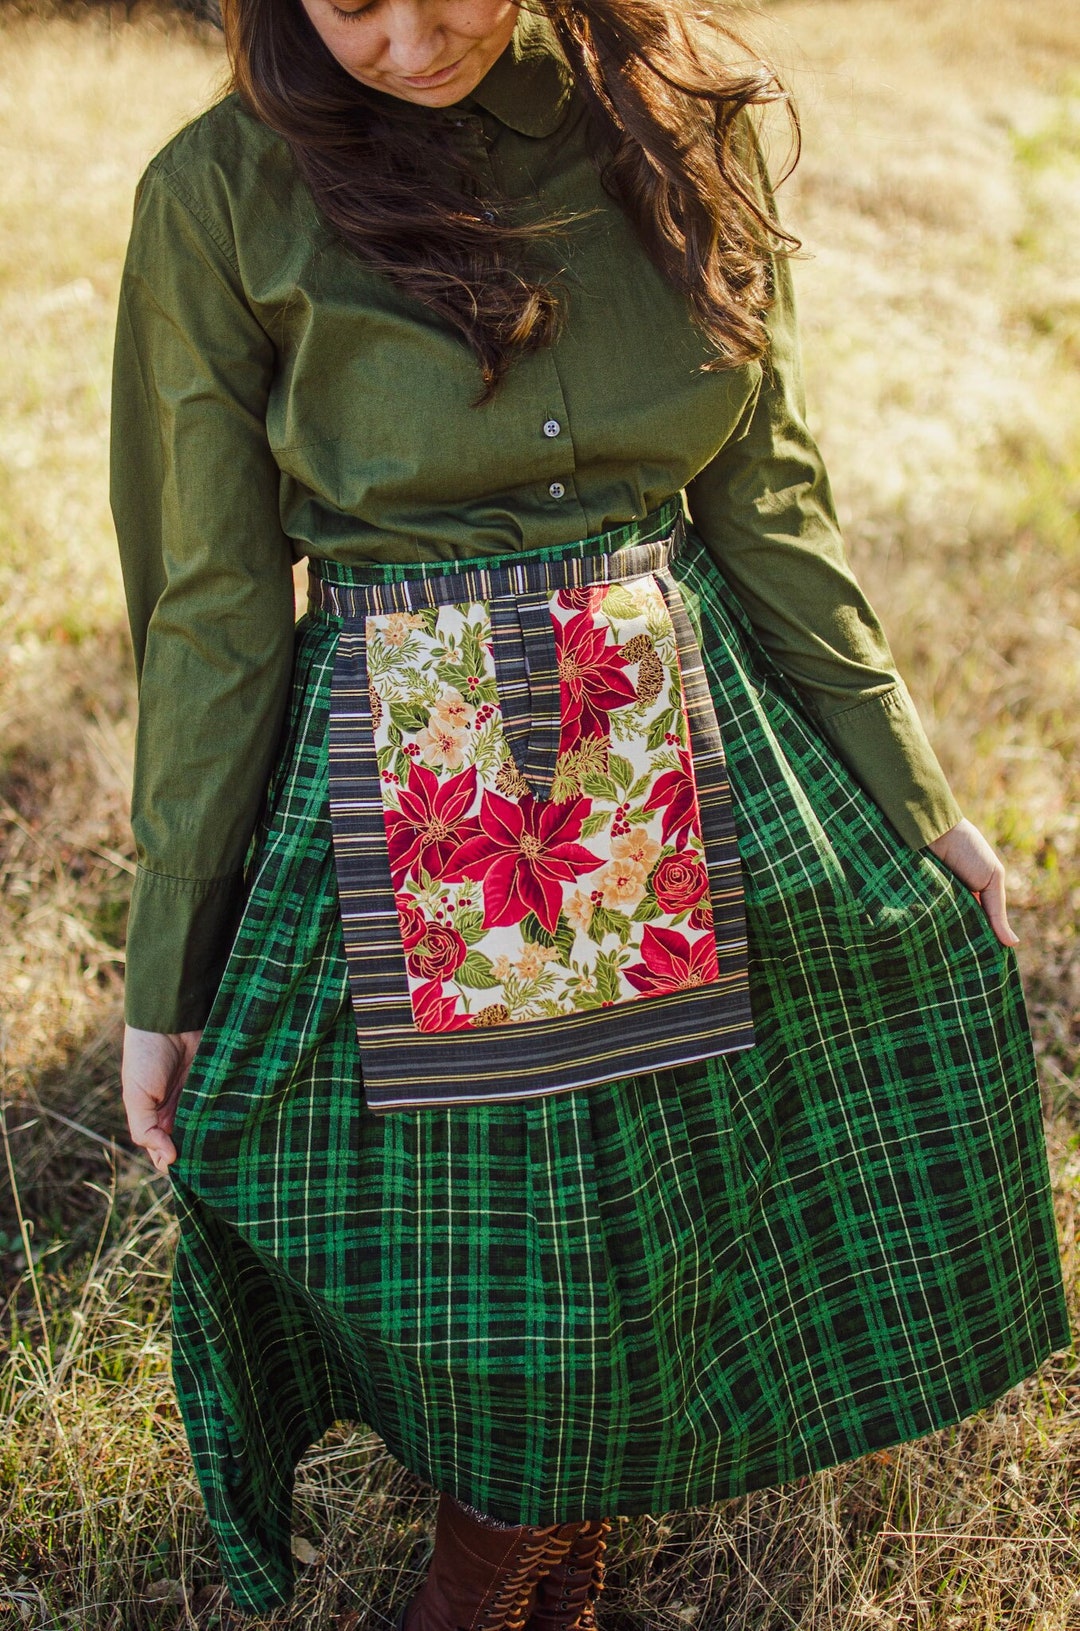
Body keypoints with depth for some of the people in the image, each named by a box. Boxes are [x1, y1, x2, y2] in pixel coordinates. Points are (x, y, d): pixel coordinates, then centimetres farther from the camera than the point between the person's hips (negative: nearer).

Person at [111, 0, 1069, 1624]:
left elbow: (766, 500, 6)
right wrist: (169, 977, -2)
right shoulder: (226, 195, -7)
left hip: (701, 753, 3)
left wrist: (916, 800, 8)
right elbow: (215, 613, -4)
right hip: (411, 799, -2)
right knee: (472, 1235, 8)